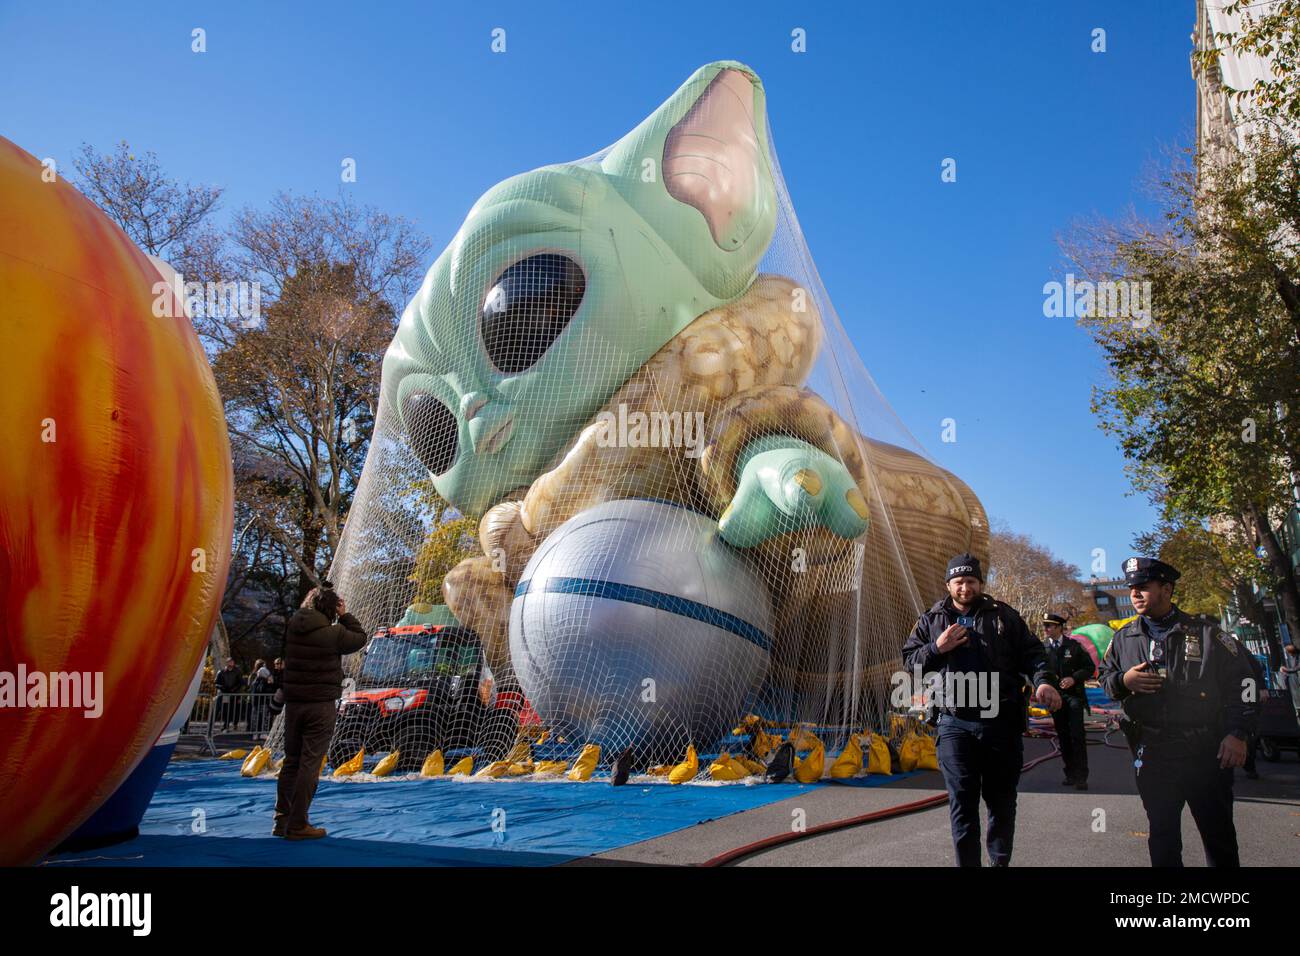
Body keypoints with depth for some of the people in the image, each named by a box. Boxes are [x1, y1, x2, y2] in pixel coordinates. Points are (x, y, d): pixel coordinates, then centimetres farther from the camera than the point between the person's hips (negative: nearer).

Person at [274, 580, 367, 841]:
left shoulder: (291, 628, 2)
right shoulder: (332, 632, -13)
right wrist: (345, 616, 6)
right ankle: (297, 825, 1)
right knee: (310, 763, -1)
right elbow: (360, 638, 1)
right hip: (321, 705, -6)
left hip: (293, 703, 6)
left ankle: (282, 820, 20)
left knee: (291, 761, 14)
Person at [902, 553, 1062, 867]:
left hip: (1002, 721, 0)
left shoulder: (1003, 615, 8)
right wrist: (937, 648, -7)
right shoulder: (931, 620, 10)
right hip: (956, 725, 0)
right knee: (962, 802, 0)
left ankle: (1001, 860, 29)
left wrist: (1041, 681, -15)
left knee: (1002, 799, 11)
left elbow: (1031, 652, 5)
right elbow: (909, 659, 11)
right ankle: (967, 863, 7)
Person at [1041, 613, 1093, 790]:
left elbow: (1089, 667, 2)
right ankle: (1070, 774, 17)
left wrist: (1074, 678, -13)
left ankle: (1081, 777, -4)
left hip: (1073, 695, -2)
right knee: (1063, 737, 8)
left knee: (1077, 736, -7)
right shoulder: (1042, 647, 5)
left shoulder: (1073, 646, 0)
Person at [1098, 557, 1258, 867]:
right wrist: (1122, 681, -7)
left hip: (1206, 752, -2)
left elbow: (1241, 680, 0)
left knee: (1219, 834, 7)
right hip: (1151, 756, 3)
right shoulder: (1123, 638, 7)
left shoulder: (1205, 634, -3)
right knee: (1162, 833, 11)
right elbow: (1105, 677, 16)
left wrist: (1238, 734, -7)